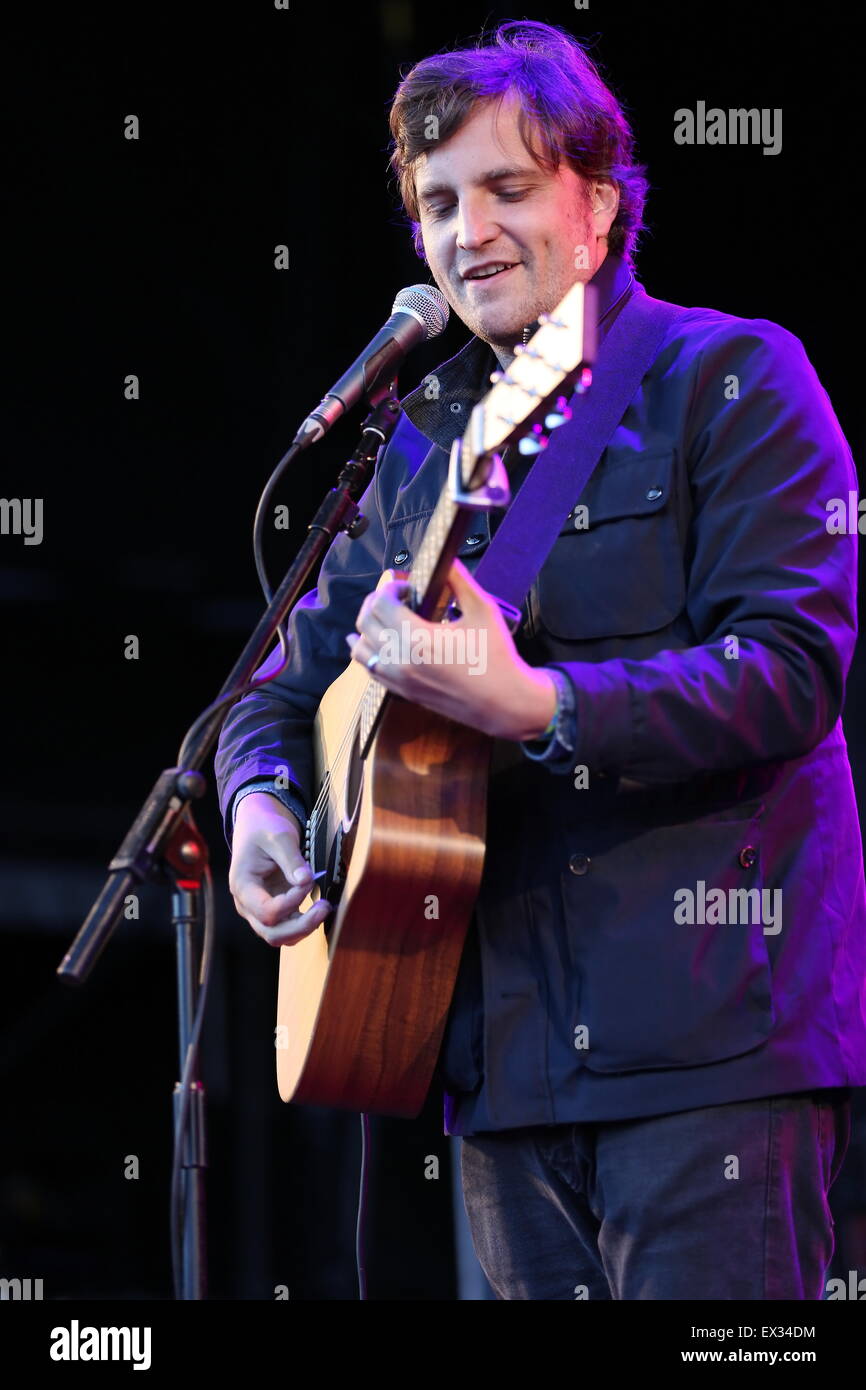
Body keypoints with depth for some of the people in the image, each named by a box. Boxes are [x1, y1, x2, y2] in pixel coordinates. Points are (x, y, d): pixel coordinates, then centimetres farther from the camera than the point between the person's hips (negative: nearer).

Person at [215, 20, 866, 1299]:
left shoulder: (728, 380, -1)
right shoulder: (423, 441, 18)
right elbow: (296, 676, 26)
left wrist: (538, 708, -24)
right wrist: (261, 798, 4)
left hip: (711, 1026, -6)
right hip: (508, 1046, 6)